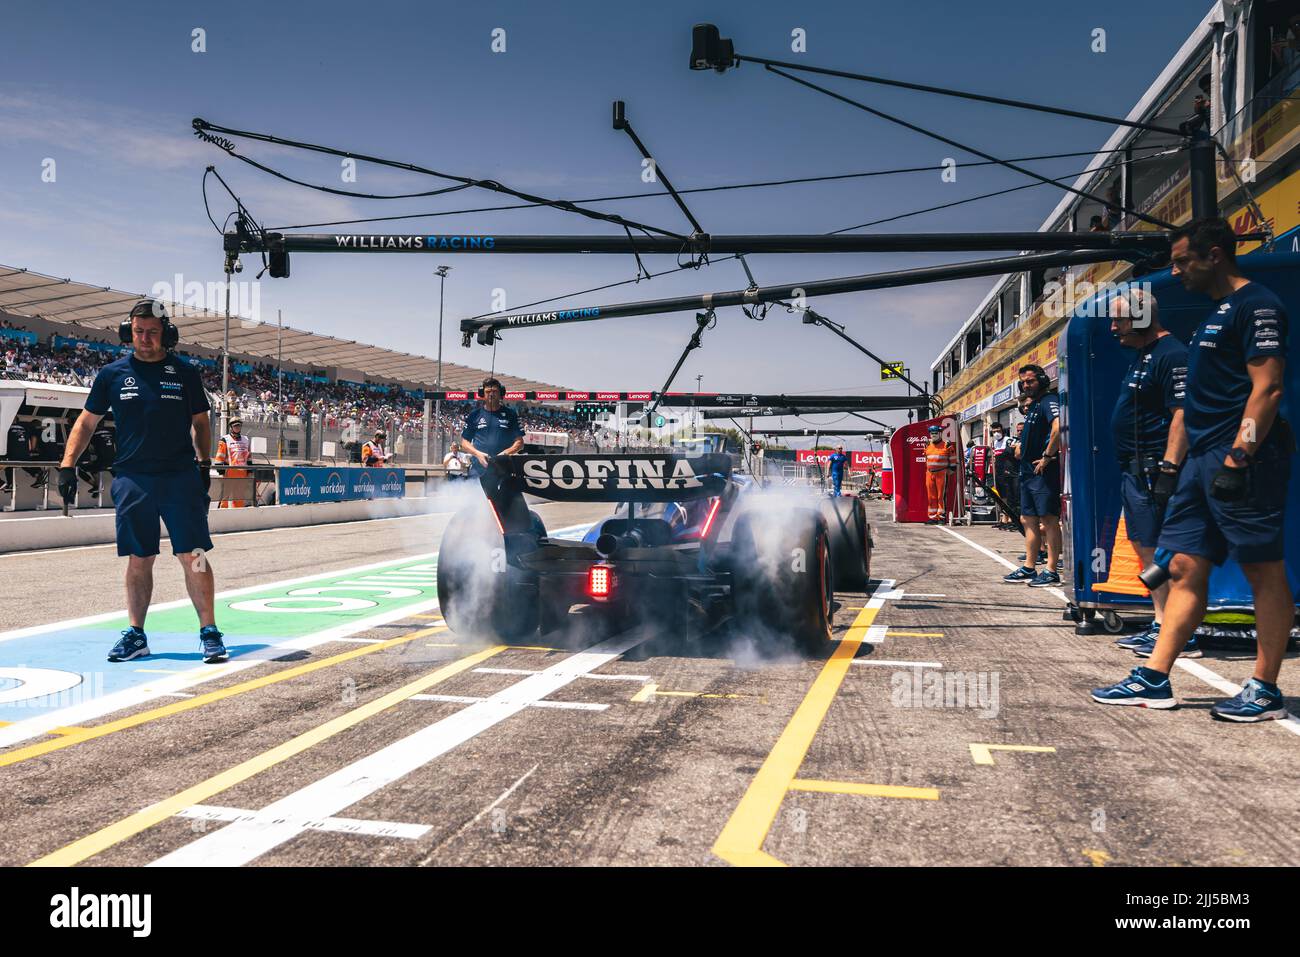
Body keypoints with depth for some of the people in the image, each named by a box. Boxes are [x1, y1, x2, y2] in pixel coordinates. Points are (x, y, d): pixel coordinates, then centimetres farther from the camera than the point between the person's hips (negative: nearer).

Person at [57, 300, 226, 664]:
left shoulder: (184, 372, 5)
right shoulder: (112, 373, 7)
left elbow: (200, 422, 13)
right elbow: (87, 420, 13)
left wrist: (203, 464, 4)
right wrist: (67, 466, 5)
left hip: (180, 477, -1)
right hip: (132, 480, 1)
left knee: (193, 556, -5)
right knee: (139, 560, 7)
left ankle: (209, 632, 1)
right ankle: (135, 635, 17)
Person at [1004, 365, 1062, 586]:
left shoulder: (1049, 400, -10)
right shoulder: (1033, 406, 20)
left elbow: (1058, 427, -28)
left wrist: (1047, 456, -23)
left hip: (1044, 471, -10)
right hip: (1029, 471, 10)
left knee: (1049, 520, -7)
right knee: (1028, 520, 12)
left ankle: (1051, 572, -5)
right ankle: (1028, 569, 18)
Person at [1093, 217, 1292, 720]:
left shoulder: (1256, 305, -8)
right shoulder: (1216, 313, 21)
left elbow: (1267, 387, -17)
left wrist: (1237, 459, -22)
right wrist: (1178, 460, 21)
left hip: (1243, 460, -10)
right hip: (1204, 461, 10)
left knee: (1264, 570, -2)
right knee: (1185, 567, 7)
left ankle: (1265, 691, 6)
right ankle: (1154, 680, 9)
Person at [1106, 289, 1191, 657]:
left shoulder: (1171, 355, -13)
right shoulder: (1142, 355, 19)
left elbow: (1182, 415, -20)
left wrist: (1168, 469, -25)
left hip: (1153, 469, -11)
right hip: (1134, 470, 11)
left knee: (1161, 553, -8)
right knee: (1145, 549, 13)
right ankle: (1161, 625, 21)